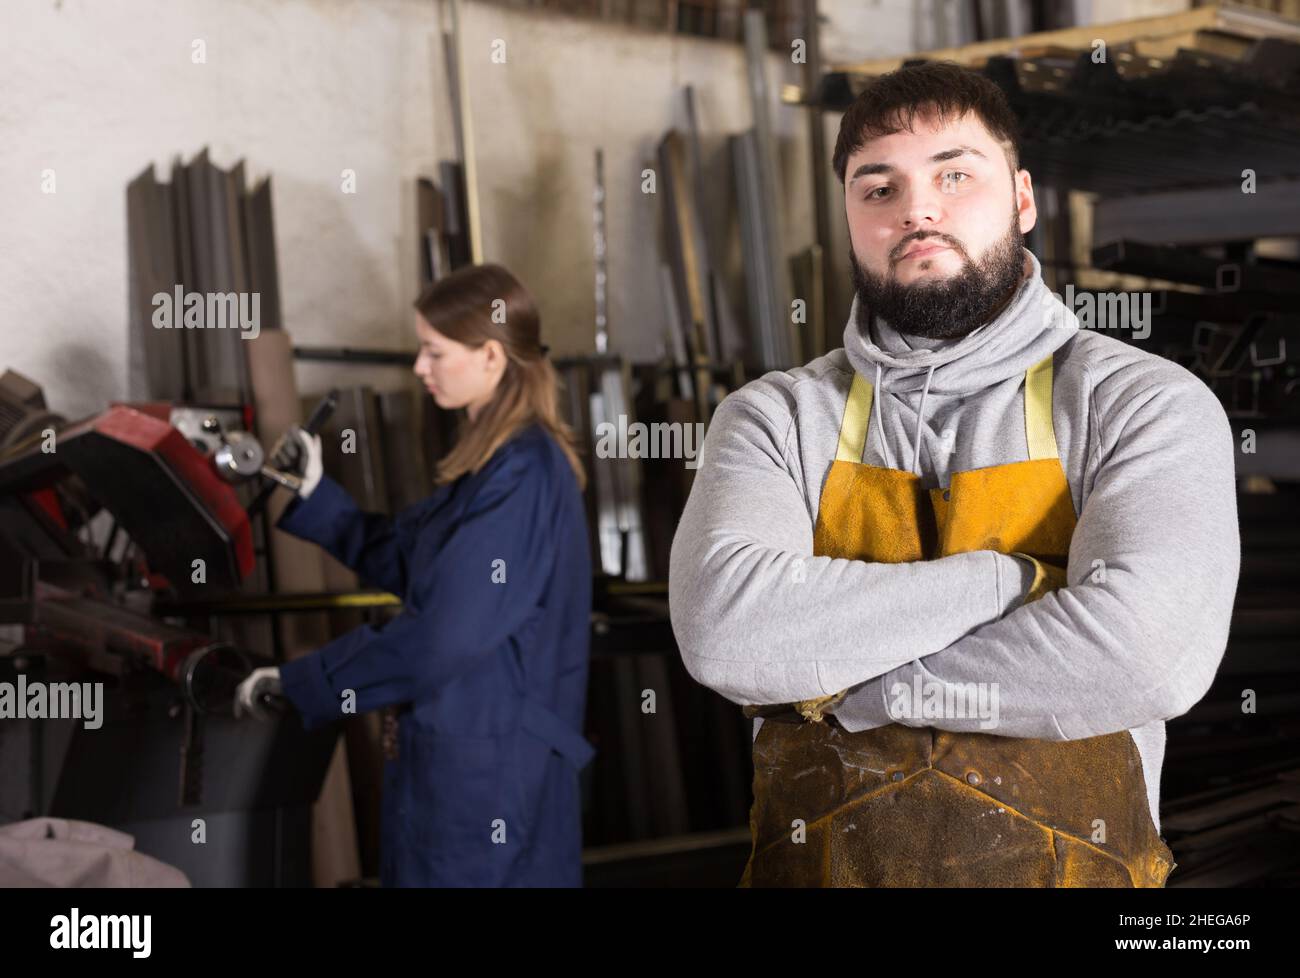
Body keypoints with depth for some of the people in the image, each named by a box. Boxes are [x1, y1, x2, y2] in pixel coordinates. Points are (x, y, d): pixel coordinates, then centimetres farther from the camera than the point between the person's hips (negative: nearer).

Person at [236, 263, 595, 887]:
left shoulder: (522, 477, -21)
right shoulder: (490, 463, 11)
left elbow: (440, 637, -25)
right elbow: (403, 561, 17)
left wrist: (300, 683, -19)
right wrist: (313, 495, 6)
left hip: (487, 766, -10)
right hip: (457, 747, 10)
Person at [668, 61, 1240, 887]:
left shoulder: (1145, 406, -6)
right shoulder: (776, 418, 0)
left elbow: (1150, 651, -22)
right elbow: (723, 631, -18)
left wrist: (838, 682, -15)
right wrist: (1010, 580, -17)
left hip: (1070, 867, -1)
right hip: (817, 865, 1)